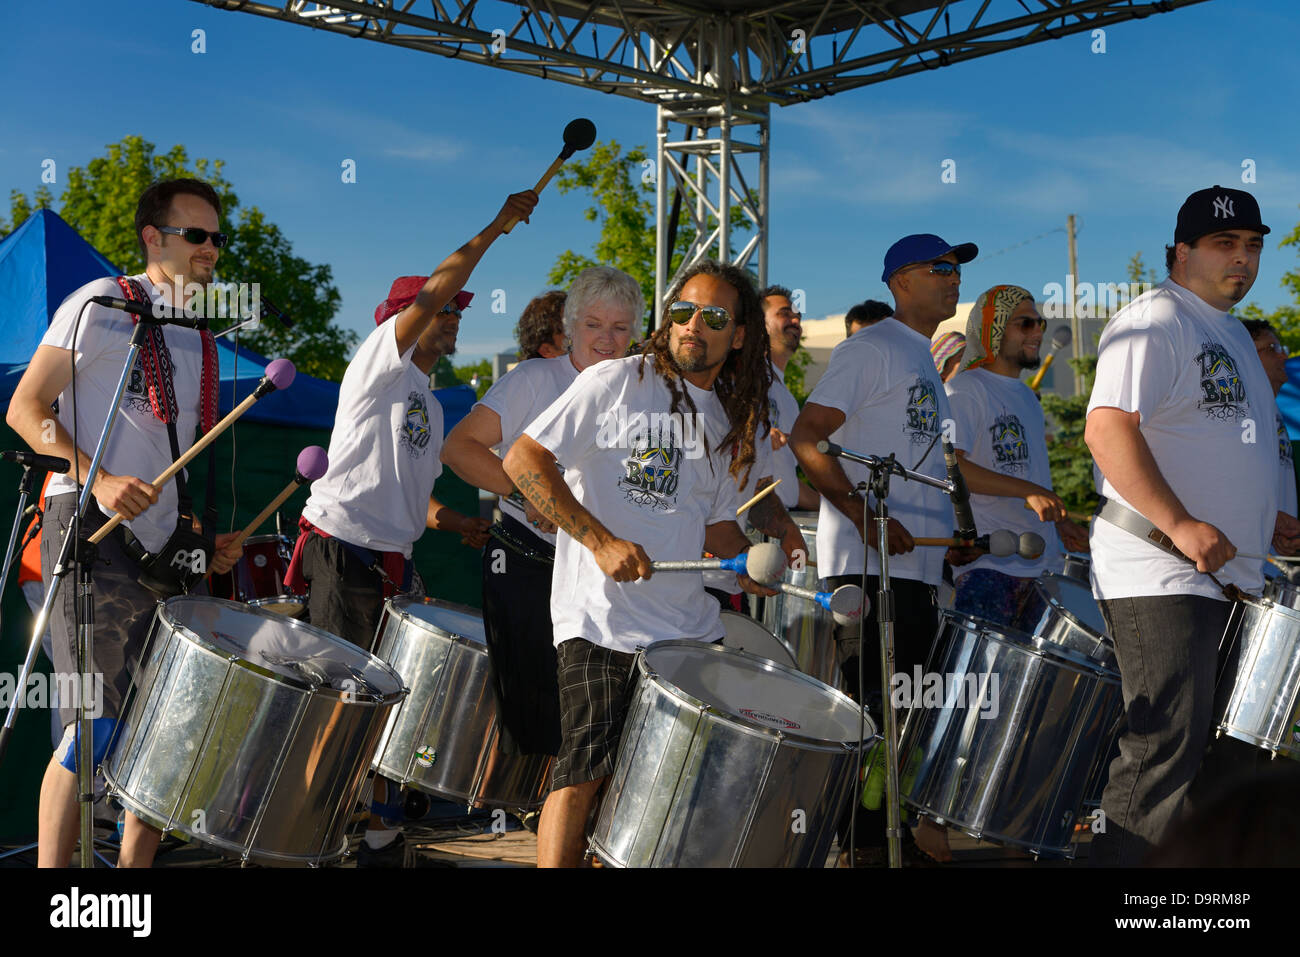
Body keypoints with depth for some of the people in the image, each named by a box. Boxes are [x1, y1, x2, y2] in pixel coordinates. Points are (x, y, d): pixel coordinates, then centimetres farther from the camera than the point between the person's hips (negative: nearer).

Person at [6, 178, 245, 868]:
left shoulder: (199, 340, 19)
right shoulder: (102, 306, -2)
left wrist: (203, 539, 13)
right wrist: (97, 479, -21)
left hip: (166, 539, 7)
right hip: (93, 527, -7)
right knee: (97, 723, -14)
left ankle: (136, 865, 17)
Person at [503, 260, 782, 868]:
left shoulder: (731, 422, 13)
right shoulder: (616, 382, -4)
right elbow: (523, 460, -8)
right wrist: (601, 541, -16)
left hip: (689, 623, 6)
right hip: (600, 620, -6)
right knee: (587, 770, -12)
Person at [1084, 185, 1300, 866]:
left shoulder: (1233, 335, 22)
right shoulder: (1156, 319, -9)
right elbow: (1108, 429, -21)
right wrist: (1180, 524, -27)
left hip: (1229, 577, 10)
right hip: (1160, 576, -10)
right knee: (1168, 749, -13)